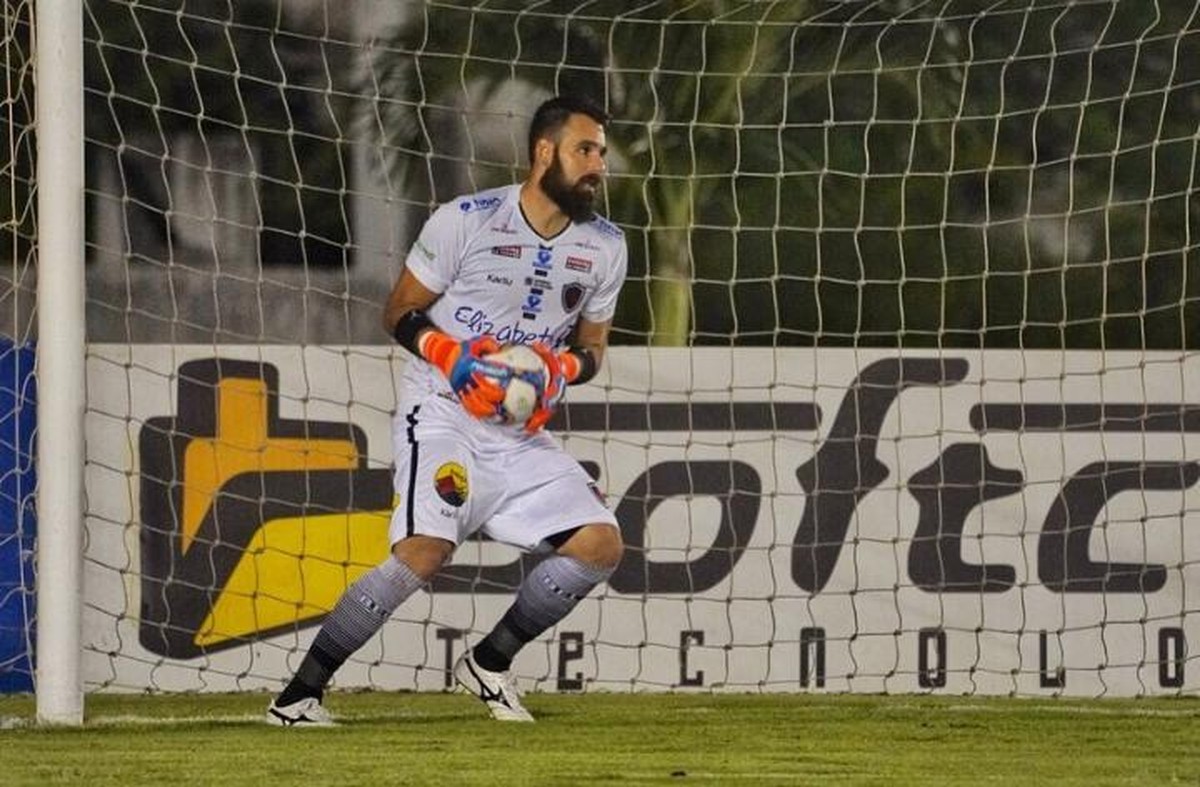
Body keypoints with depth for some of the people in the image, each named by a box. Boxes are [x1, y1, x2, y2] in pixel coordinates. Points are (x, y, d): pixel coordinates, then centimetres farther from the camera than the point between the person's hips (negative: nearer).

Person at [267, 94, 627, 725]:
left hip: (522, 433, 6)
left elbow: (591, 347, 16)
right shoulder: (466, 221, -10)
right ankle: (299, 694, -20)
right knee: (425, 550, -26)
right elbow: (400, 312, -2)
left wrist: (563, 368, -8)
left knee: (600, 543, -7)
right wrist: (453, 358, -20)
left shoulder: (604, 247, 5)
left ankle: (488, 663, 11)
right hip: (443, 412, -6)